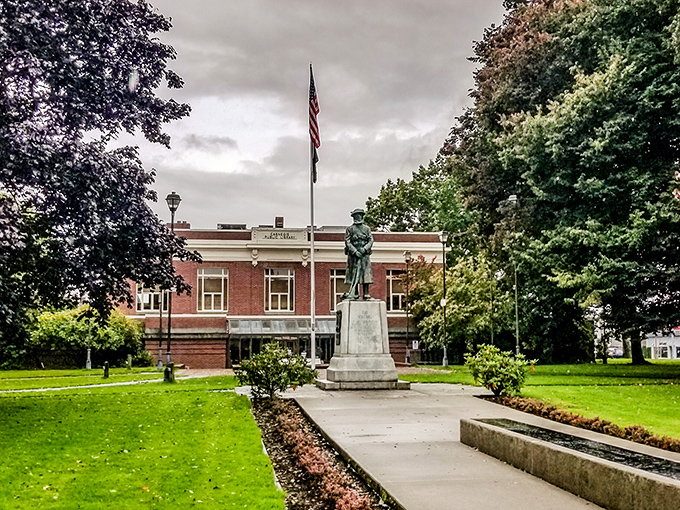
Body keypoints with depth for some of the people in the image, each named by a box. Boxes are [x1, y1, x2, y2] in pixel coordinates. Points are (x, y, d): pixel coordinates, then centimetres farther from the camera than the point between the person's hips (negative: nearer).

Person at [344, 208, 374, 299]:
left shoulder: (367, 229, 13)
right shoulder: (350, 229, 7)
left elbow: (371, 240, 6)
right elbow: (347, 242, -1)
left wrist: (364, 249, -12)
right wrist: (355, 251, -12)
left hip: (365, 254, 1)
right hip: (353, 254, -1)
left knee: (365, 273, -4)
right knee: (354, 273, -2)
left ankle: (366, 293, -4)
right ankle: (355, 294, 2)